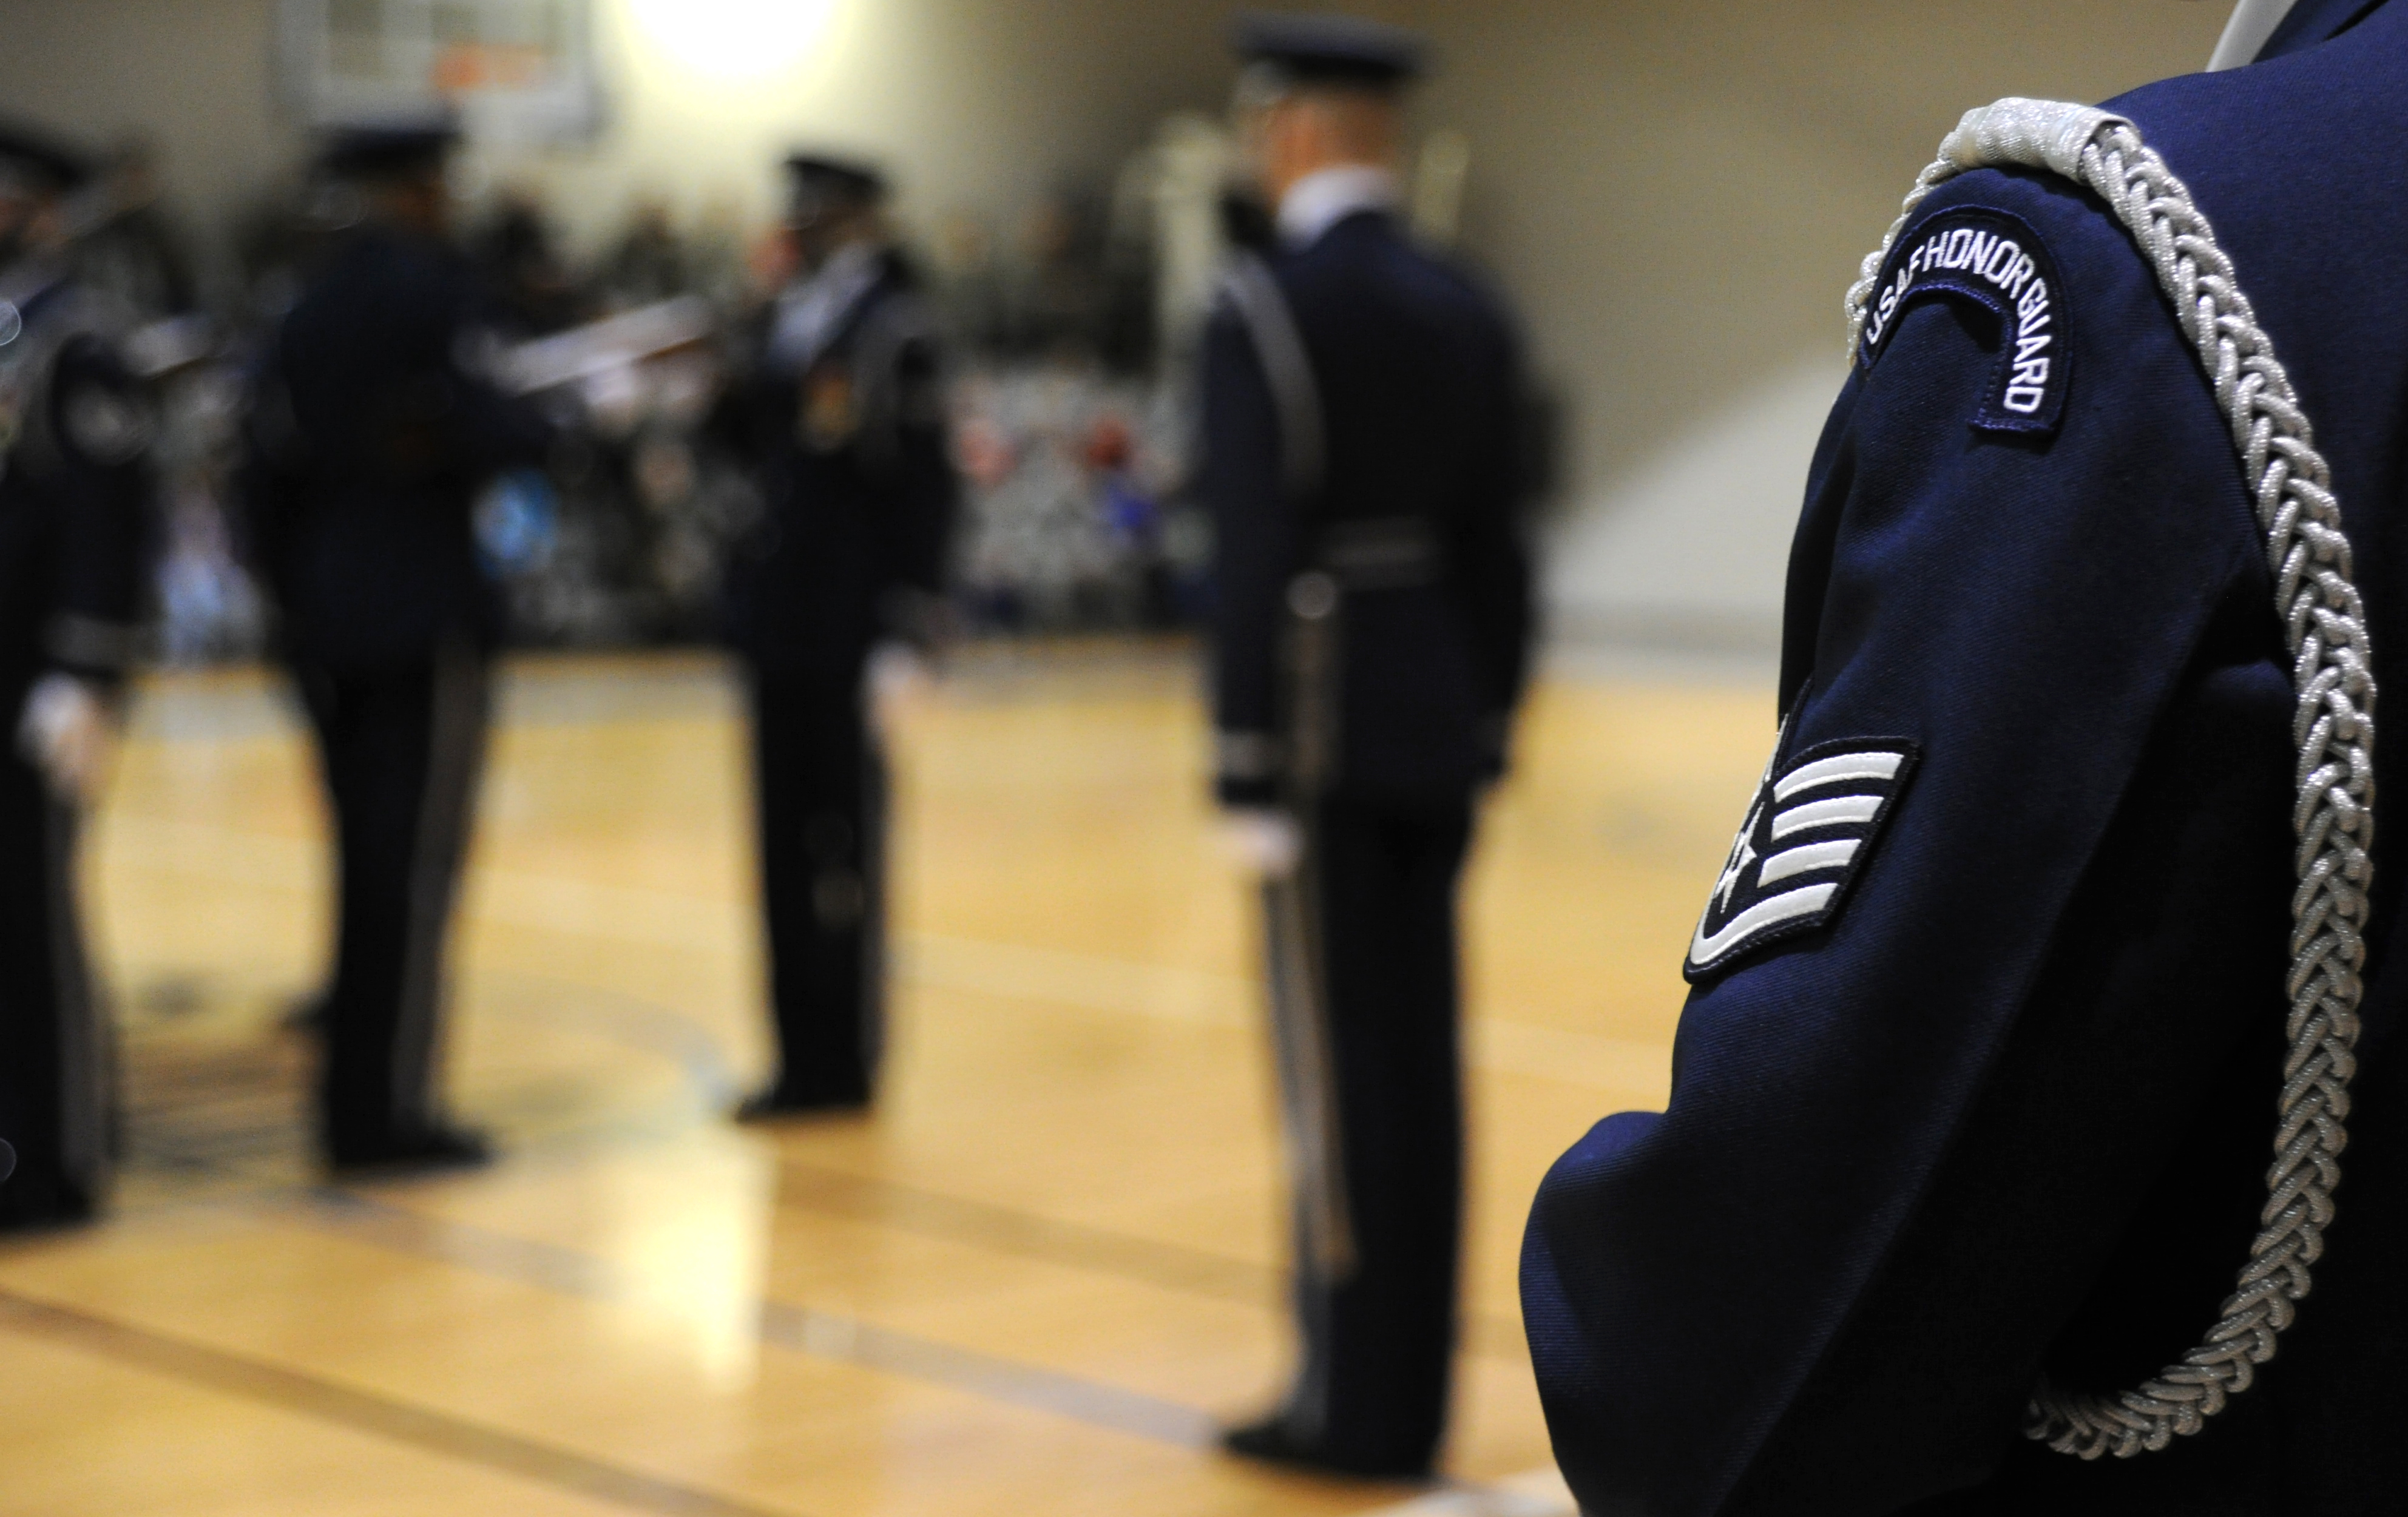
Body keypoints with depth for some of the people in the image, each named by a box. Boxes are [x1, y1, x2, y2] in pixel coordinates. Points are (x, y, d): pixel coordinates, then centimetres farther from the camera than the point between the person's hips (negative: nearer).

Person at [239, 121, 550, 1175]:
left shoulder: (307, 309, 13)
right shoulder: (430, 286, -8)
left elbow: (269, 466, 13)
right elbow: (471, 418, -20)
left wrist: (295, 595, 18)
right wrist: (555, 433, -1)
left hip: (329, 616, 7)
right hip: (427, 612, -7)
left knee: (370, 863, 13)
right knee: (416, 865, -4)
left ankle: (353, 1100, 17)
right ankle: (390, 1107, -4)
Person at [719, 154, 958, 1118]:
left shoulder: (892, 331, -11)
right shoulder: (781, 326, 12)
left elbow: (924, 490, -14)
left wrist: (906, 634, -17)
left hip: (846, 633, -8)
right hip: (780, 622, 8)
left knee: (841, 844, 0)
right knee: (787, 847, 11)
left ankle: (841, 1062, 10)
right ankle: (805, 1057, 20)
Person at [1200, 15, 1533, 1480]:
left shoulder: (1260, 308, -13)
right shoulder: (1469, 308, 8)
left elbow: (1255, 558, -18)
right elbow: (1497, 551, 10)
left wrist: (1247, 779, -15)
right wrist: (1486, 742, 16)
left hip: (1326, 733, -7)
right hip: (1440, 724, 7)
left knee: (1343, 1069, -1)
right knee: (1418, 1061, 11)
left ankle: (1359, 1405, 6)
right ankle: (1410, 1392, 18)